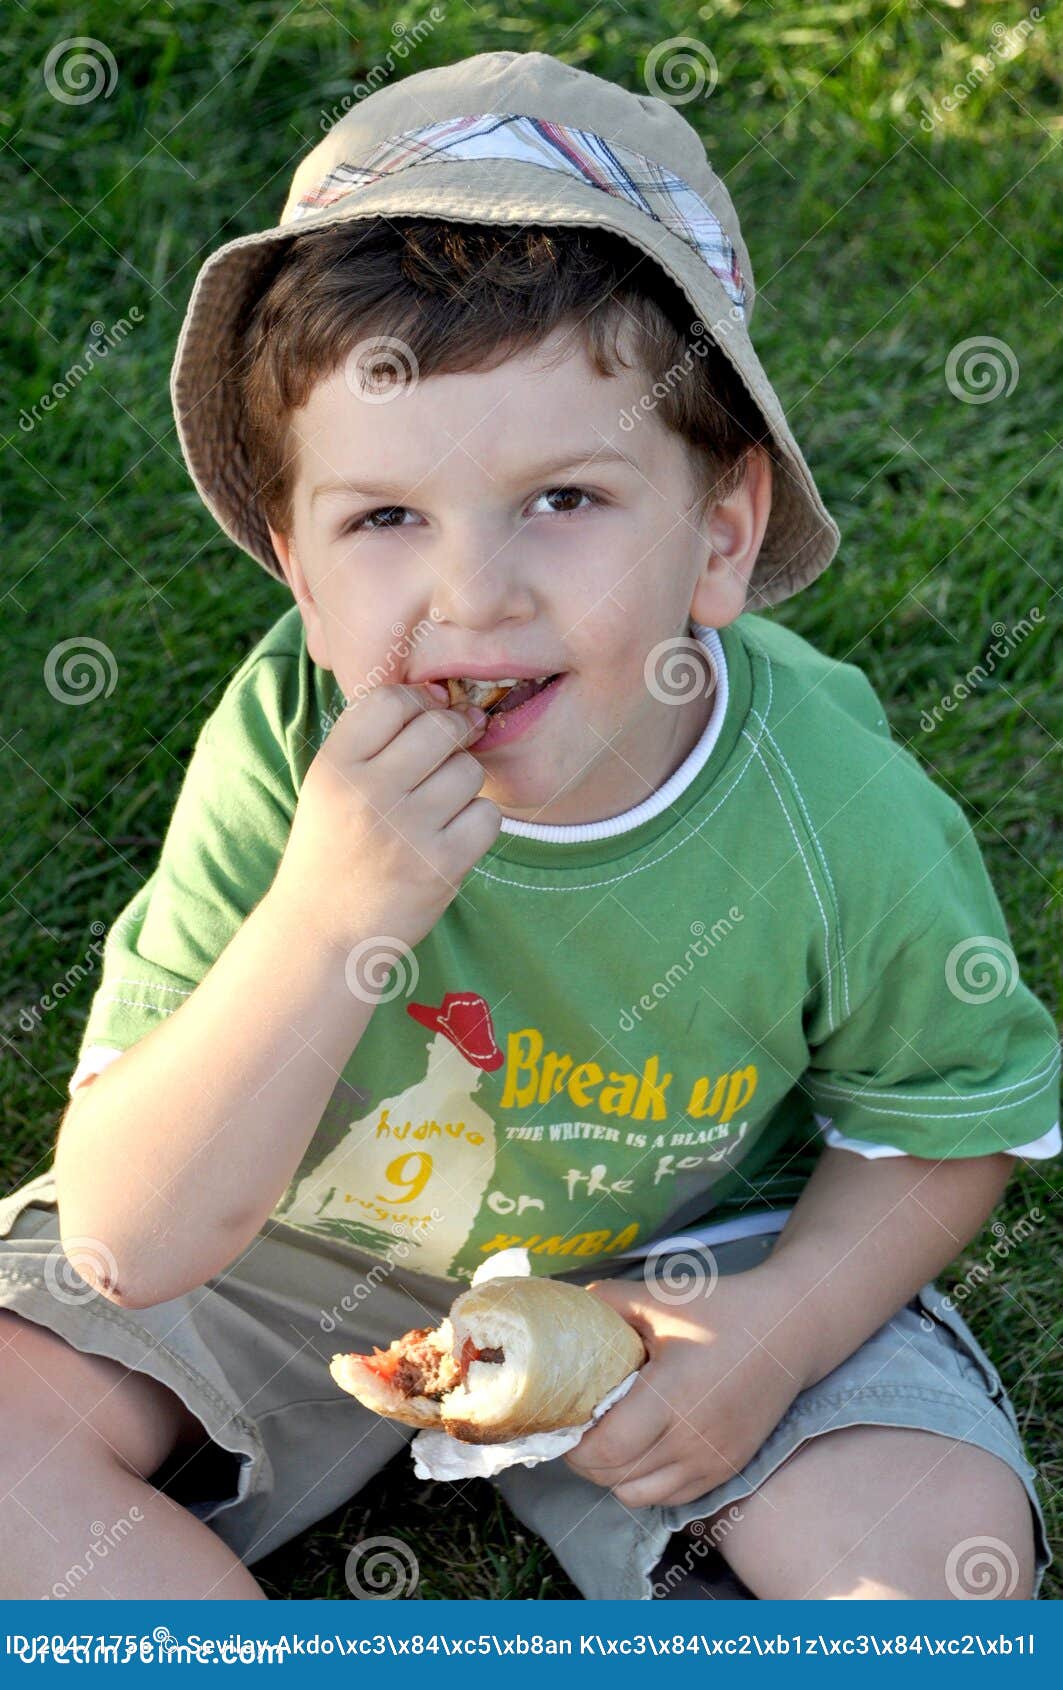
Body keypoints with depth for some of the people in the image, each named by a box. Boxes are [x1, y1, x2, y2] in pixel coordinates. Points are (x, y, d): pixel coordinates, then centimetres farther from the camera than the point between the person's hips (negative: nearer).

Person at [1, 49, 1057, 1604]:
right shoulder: (286, 747, -27)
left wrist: (788, 1324, -22)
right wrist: (324, 924, -43)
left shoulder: (845, 824, -25)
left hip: (671, 1257, 0)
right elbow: (128, 1243, -27)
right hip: (299, 1239, 0)